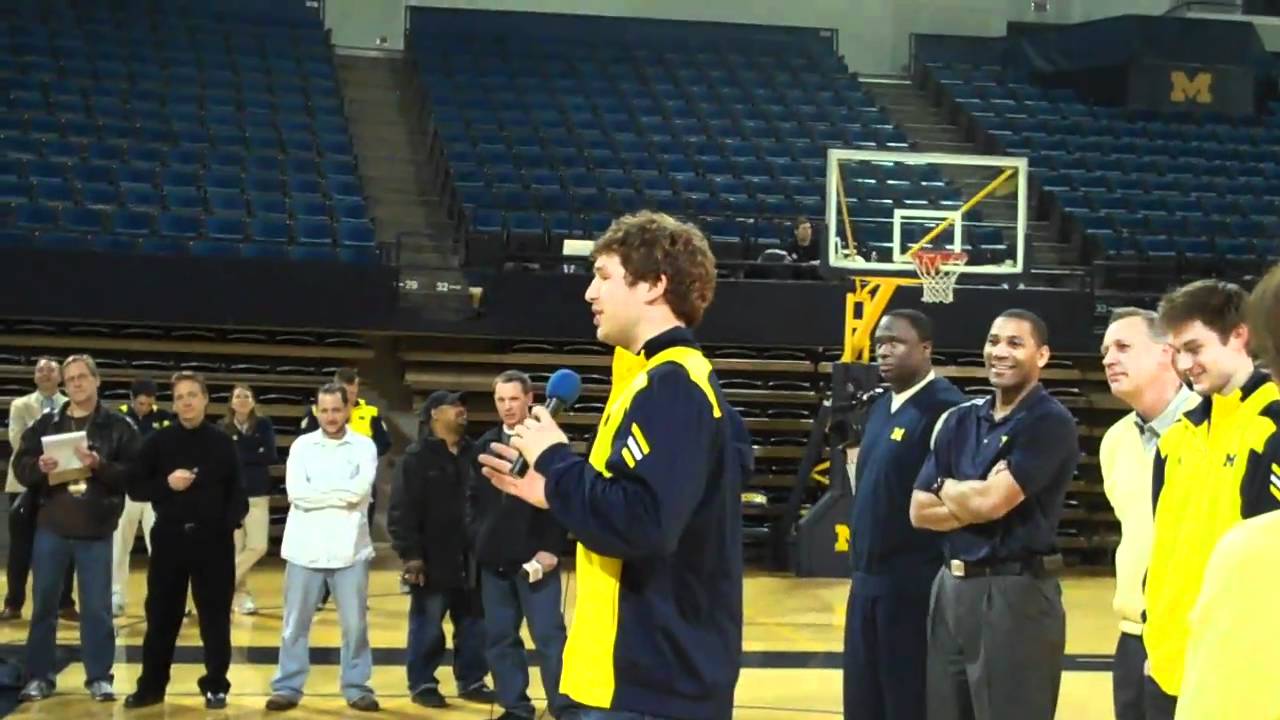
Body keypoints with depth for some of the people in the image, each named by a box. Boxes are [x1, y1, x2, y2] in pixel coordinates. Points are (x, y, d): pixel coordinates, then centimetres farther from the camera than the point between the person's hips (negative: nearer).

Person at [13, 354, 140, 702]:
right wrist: (39, 467, -17)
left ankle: (100, 676, 14)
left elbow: (133, 473, -8)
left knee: (97, 607, 4)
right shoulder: (46, 424, 6)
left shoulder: (118, 426, -1)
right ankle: (40, 676, 17)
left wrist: (100, 466, -21)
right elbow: (20, 466, 4)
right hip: (51, 528, 2)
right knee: (44, 604, 8)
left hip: (96, 531, -2)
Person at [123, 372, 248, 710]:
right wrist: (166, 484, -14)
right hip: (169, 537, 1)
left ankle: (215, 686, 13)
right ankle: (151, 685, 15)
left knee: (215, 616, 4)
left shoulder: (222, 442, 2)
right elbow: (136, 488, 3)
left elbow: (237, 490, 3)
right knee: (161, 615, 6)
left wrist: (231, 521, -14)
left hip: (214, 539, -1)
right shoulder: (158, 441, 2)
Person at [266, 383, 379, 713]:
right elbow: (296, 493, -10)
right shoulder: (302, 446, 3)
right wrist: (341, 493, -11)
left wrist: (319, 492, -12)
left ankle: (357, 687, 15)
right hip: (306, 547, 1)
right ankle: (288, 687, 14)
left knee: (355, 623, 5)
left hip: (349, 548, 0)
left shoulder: (364, 446, 2)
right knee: (296, 623, 6)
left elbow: (359, 489, -14)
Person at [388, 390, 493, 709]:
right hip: (433, 560, -5)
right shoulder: (417, 457, -7)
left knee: (473, 624, 11)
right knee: (428, 626, 4)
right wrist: (410, 554, -16)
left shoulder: (472, 454, 8)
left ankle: (471, 681, 22)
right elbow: (402, 510, -11)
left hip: (469, 558, 5)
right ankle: (423, 683, 15)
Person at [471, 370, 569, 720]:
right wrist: (477, 534, 4)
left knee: (548, 635, -5)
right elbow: (473, 496, 16)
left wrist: (551, 548, -13)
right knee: (499, 637, 9)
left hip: (536, 557, -5)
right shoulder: (484, 445, 8)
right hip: (494, 559, 5)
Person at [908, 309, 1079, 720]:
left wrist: (947, 487, 1)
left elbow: (992, 501, -19)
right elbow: (920, 511, 6)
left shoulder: (1050, 423, -9)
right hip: (951, 588, 7)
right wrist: (973, 501, -10)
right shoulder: (960, 420, 10)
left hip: (1016, 592, -7)